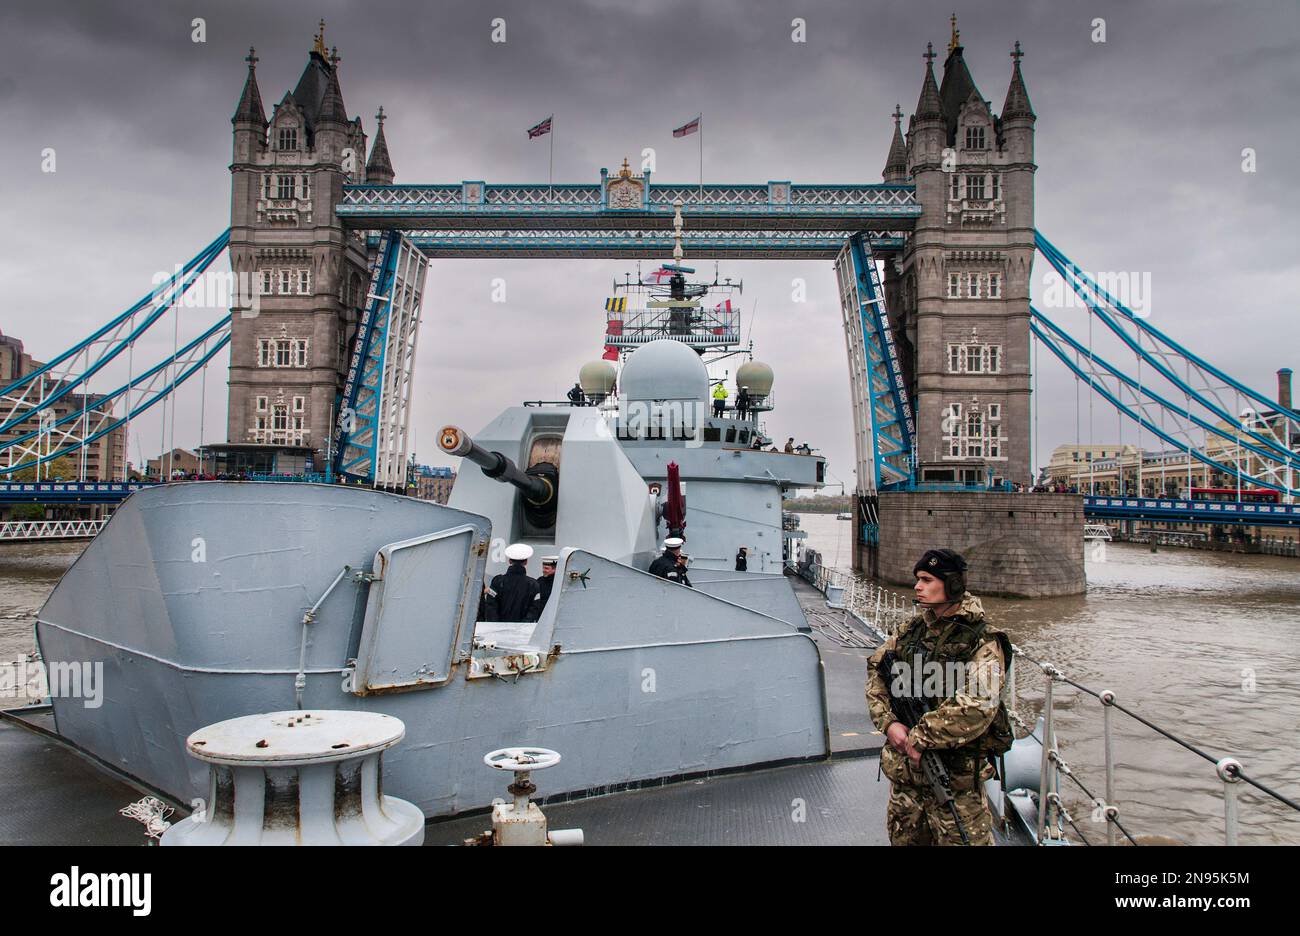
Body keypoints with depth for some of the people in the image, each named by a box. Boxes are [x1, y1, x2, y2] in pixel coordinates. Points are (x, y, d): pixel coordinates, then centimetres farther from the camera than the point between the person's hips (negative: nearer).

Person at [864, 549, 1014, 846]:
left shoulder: (983, 642, -14)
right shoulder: (913, 629, 6)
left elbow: (977, 709, -25)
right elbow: (876, 668, 8)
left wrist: (919, 737, -20)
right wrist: (888, 722, -8)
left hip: (956, 774, -6)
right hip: (904, 765, 6)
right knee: (904, 837, 18)